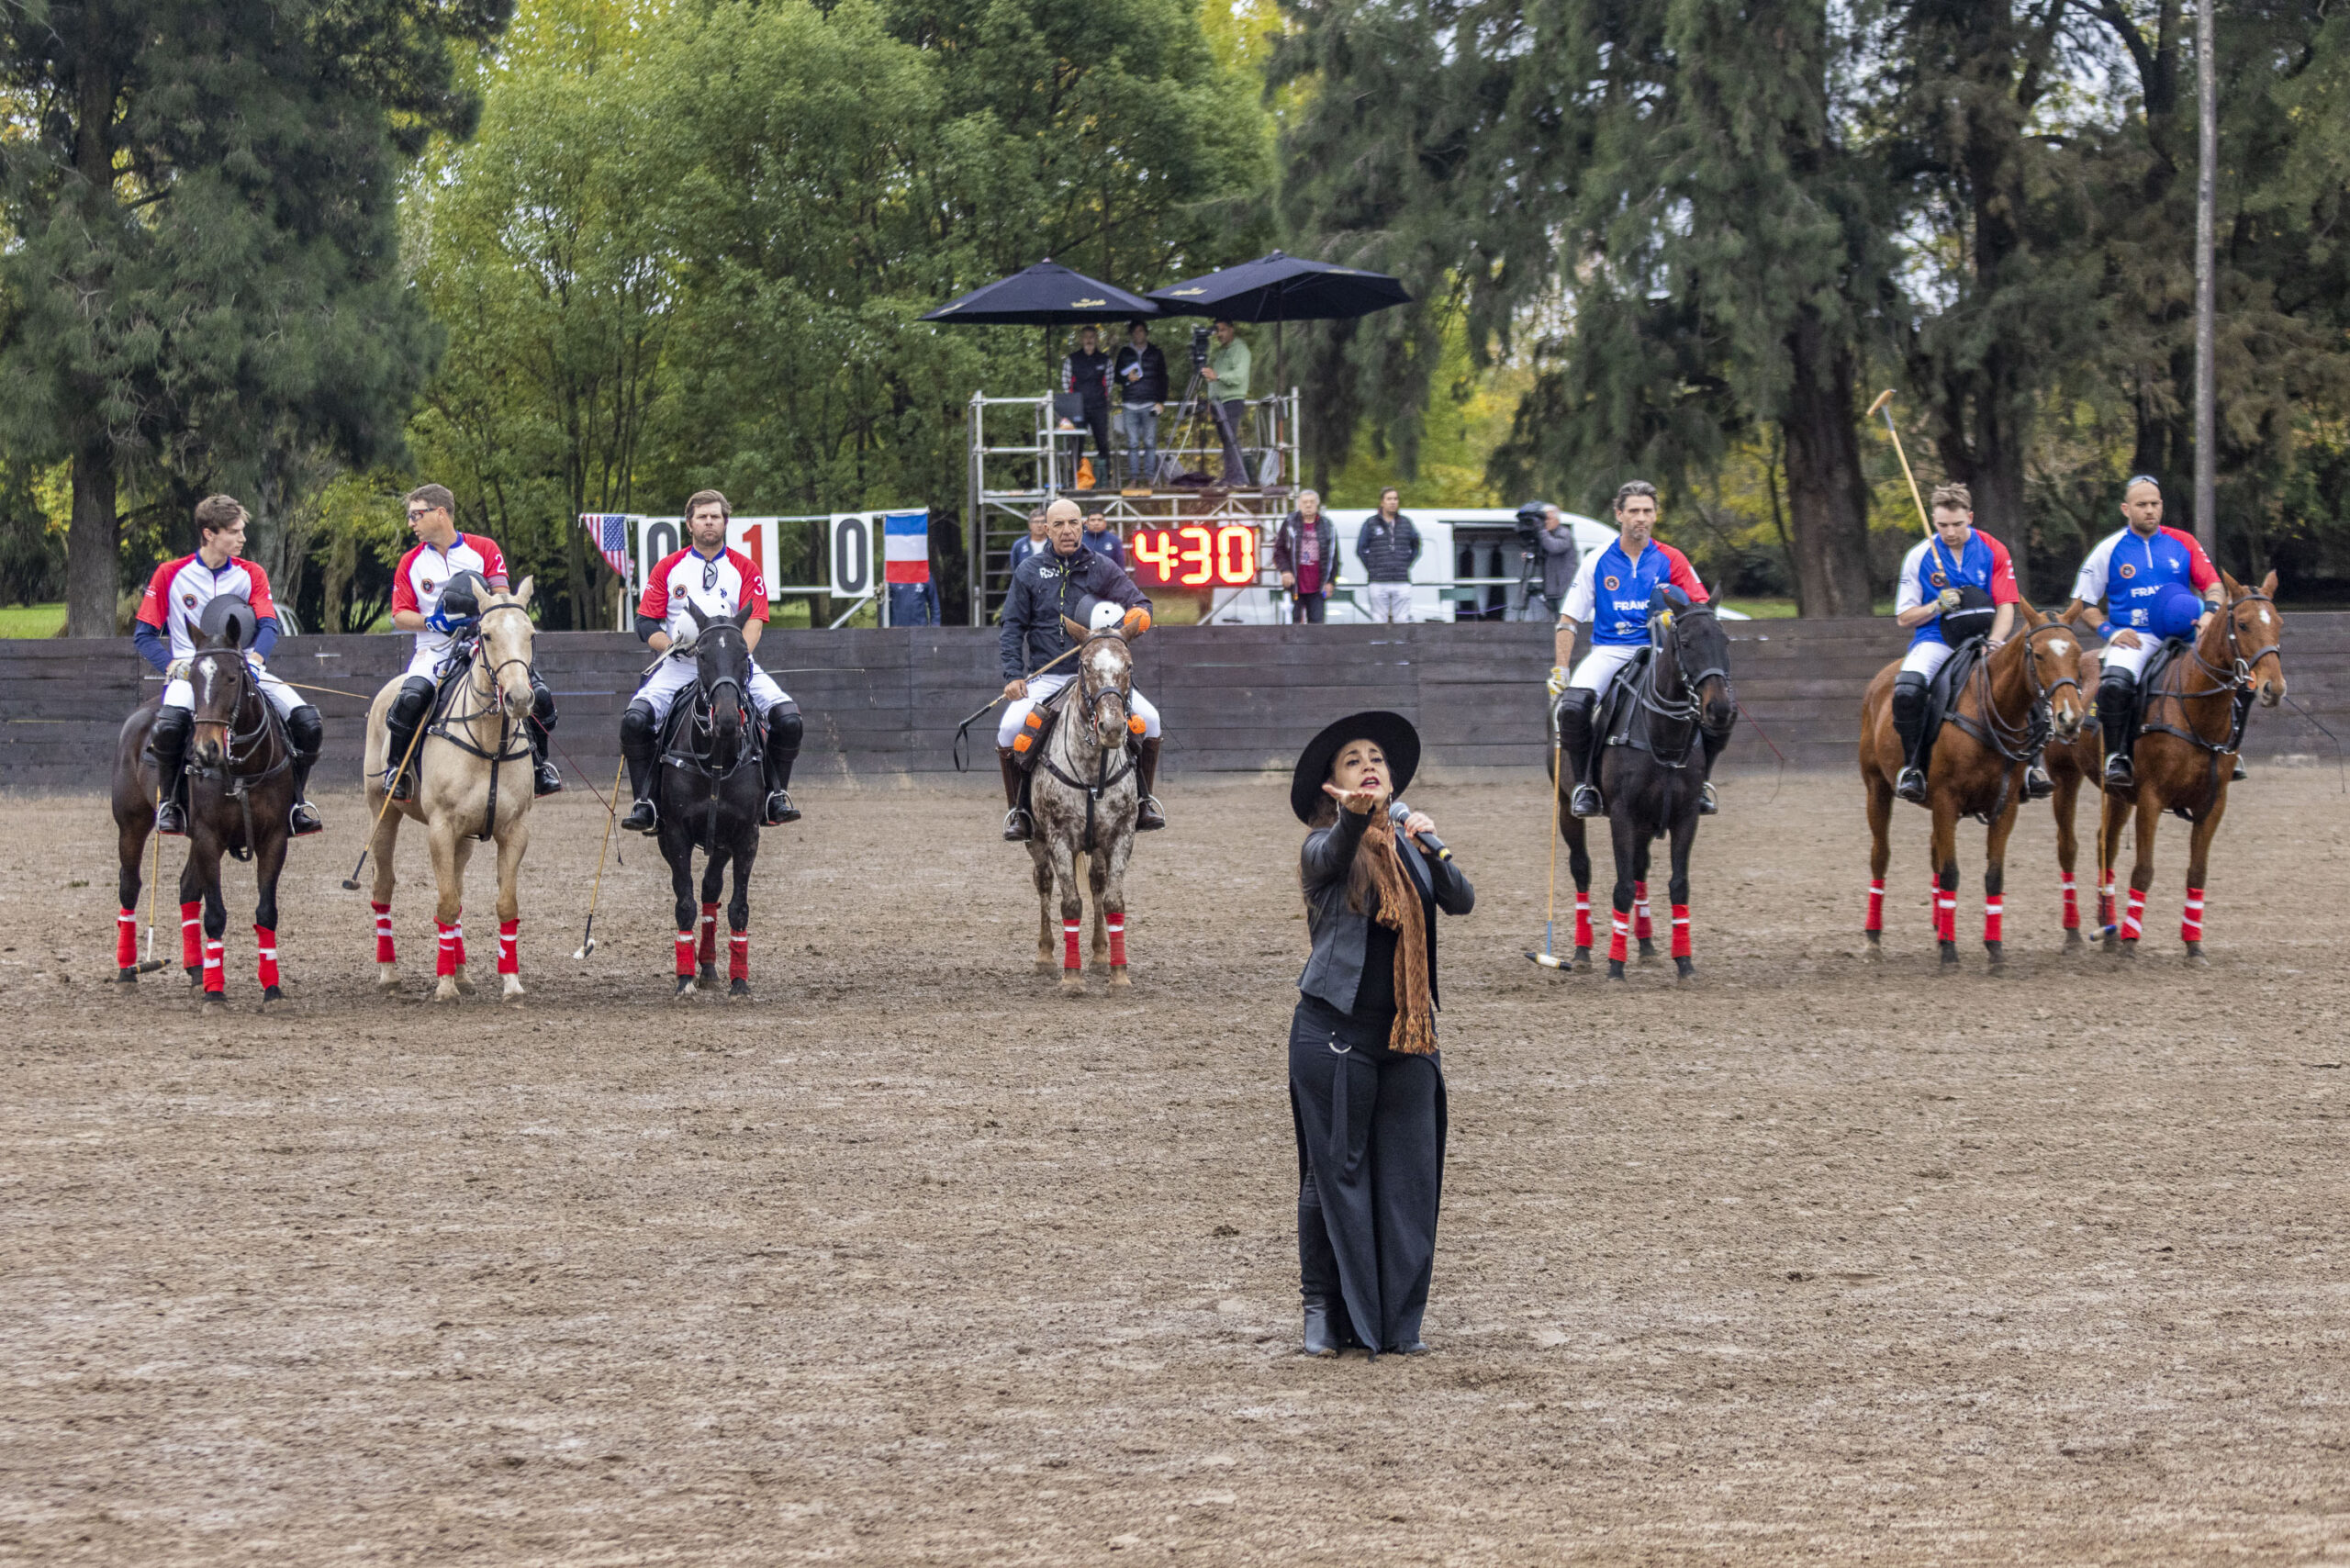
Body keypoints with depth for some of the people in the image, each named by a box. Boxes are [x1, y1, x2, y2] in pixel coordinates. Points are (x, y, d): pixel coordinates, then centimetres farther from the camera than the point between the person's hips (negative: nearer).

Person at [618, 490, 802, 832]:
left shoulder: (745, 569, 10)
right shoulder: (668, 569, 10)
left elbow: (754, 622, -1)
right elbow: (645, 624, 6)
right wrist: (672, 645, -15)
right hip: (680, 664, 0)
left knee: (788, 716, -21)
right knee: (635, 719, -26)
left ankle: (776, 794, -5)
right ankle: (644, 803, -15)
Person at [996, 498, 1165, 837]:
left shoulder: (1101, 568, 7)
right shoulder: (1029, 571, 6)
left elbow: (1139, 603, 4)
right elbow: (1013, 627, 7)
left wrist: (1138, 616, -22)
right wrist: (1013, 675, -6)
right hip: (1044, 678, -1)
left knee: (1148, 718, -21)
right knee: (1010, 729, -26)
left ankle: (1144, 799, -1)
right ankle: (1017, 809, -6)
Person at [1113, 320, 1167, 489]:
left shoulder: (1155, 353, 11)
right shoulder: (1124, 353, 13)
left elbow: (1163, 378, 11)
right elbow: (1116, 376, 16)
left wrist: (1161, 401, 3)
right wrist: (1127, 379, -6)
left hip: (1150, 404, -1)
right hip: (1130, 404, 1)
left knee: (1150, 443, -3)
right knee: (1132, 443, -2)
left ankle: (1150, 477, -1)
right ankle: (1133, 477, 0)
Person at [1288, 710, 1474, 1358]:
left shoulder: (1407, 846, 12)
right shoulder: (1326, 847, -4)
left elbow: (1462, 901, -1)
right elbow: (1332, 855, -28)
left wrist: (1431, 846, -17)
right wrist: (1354, 816, -50)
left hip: (1408, 1036, 5)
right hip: (1335, 1032, -5)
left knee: (1408, 1175, 4)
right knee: (1335, 1171, -1)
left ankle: (1399, 1317, 12)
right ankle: (1324, 1307, 9)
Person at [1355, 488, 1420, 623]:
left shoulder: (1406, 523, 11)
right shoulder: (1371, 523, 5)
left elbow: (1416, 546, 21)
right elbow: (1360, 550, 7)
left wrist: (1407, 565, 9)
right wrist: (1371, 569, 1)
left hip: (1402, 582, 2)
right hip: (1379, 583, -2)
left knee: (1402, 621, -1)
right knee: (1379, 621, -1)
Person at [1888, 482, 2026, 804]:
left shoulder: (1992, 551, 3)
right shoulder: (1920, 556, 2)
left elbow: (2006, 607, 1)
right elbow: (1904, 617, 5)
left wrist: (1994, 641, -19)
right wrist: (1938, 606, -14)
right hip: (1935, 641, -1)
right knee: (1907, 687, -33)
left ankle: (2032, 763, -12)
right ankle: (1911, 765, -15)